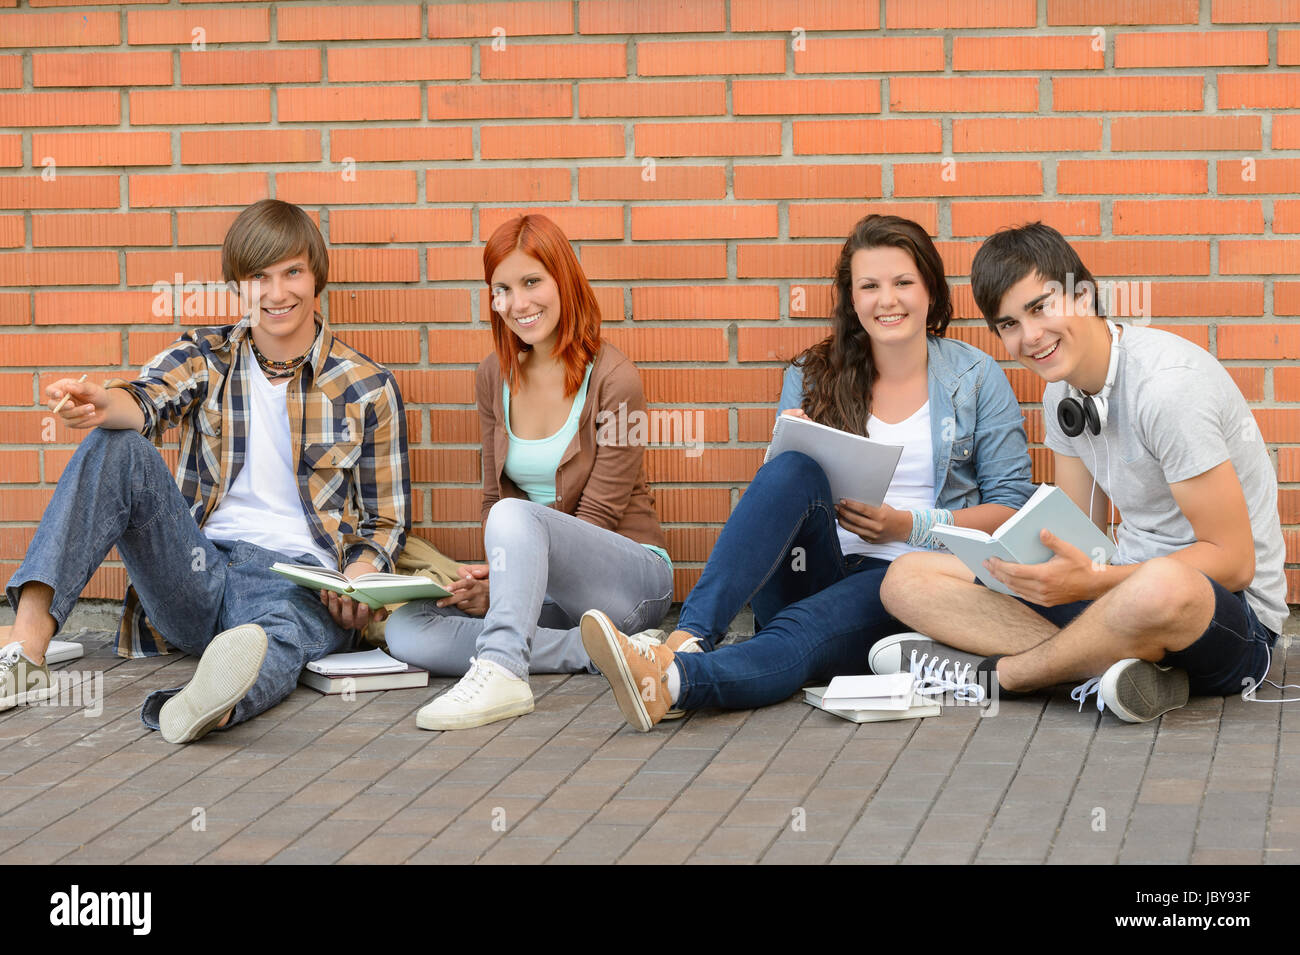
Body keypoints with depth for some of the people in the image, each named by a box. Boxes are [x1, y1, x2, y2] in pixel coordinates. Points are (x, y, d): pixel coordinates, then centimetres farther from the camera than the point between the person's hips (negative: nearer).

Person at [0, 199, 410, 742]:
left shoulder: (368, 389, 8)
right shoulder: (205, 357, 12)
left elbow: (385, 522, 11)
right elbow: (146, 401, -10)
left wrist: (357, 580, -13)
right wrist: (104, 404, -36)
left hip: (299, 580, -3)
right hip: (200, 570, 3)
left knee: (276, 637, -40)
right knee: (116, 447, -20)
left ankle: (204, 705, -80)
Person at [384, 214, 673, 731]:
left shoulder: (612, 379, -10)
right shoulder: (495, 376, 8)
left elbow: (598, 517, -11)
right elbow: (493, 493, 12)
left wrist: (502, 583, -21)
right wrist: (491, 575, -9)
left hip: (630, 575, -6)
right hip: (539, 584, 6)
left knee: (515, 516, -34)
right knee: (405, 630, -18)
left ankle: (501, 671, -47)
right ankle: (599, 649, -22)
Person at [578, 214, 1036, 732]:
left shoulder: (977, 377, 9)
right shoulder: (811, 377, 14)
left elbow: (1012, 506, 5)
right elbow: (784, 484, 15)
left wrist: (911, 526, -9)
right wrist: (789, 445, -9)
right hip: (818, 569, 2)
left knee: (807, 629, -37)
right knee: (795, 470, -31)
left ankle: (672, 680, -65)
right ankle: (688, 640, -49)